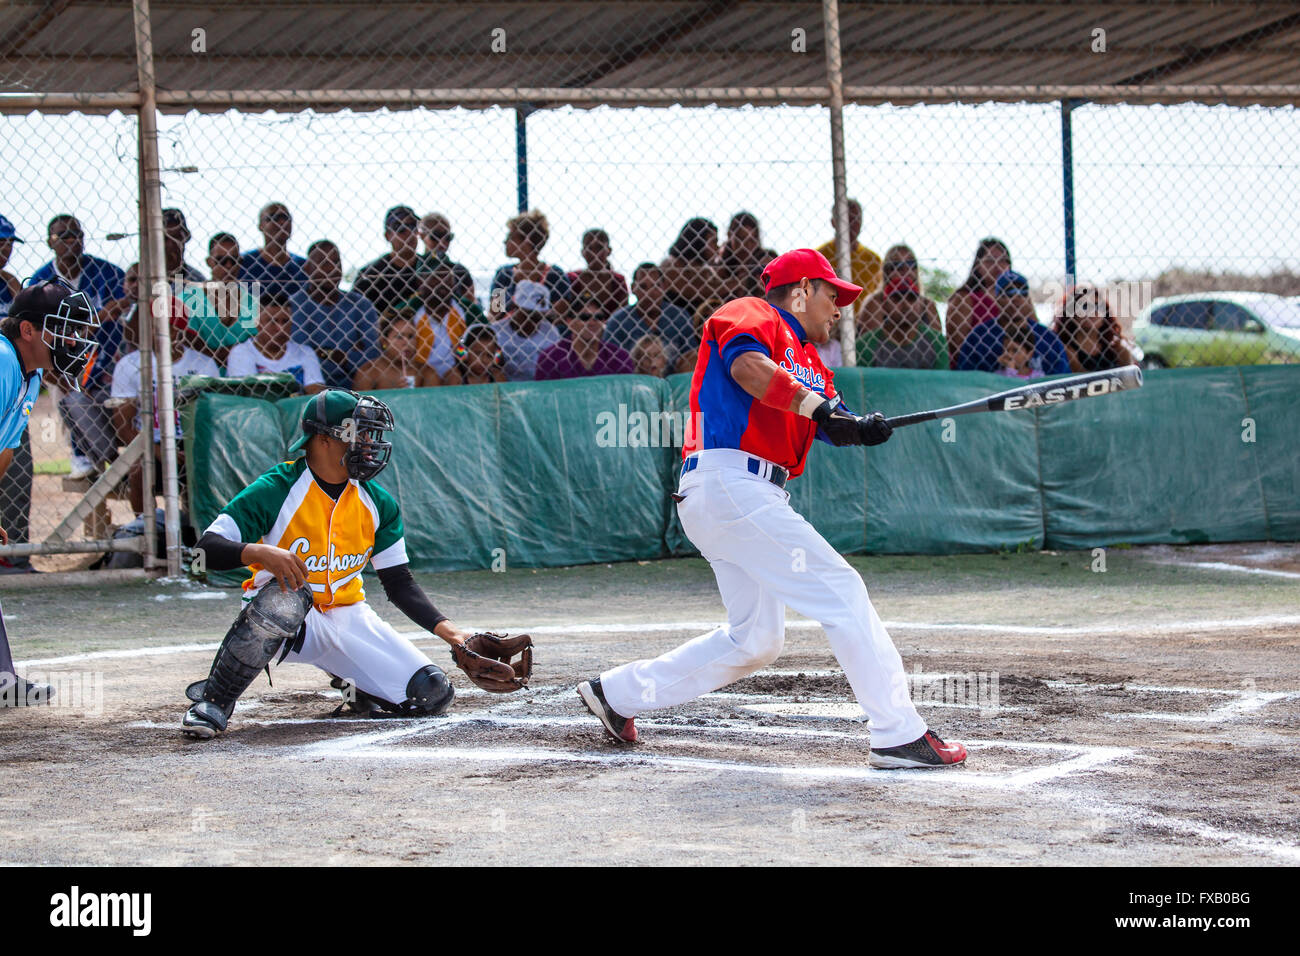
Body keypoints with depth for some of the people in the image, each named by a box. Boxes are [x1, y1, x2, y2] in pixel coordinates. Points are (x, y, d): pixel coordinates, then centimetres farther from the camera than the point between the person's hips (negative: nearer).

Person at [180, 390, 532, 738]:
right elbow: (207, 549, -22)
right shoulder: (276, 490, -15)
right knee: (283, 597, -43)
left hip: (347, 615, 5)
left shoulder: (377, 503, 1)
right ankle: (213, 700, -22)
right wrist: (259, 553, -42)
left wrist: (450, 632, -10)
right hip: (289, 618, -5)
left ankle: (353, 683, 21)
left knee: (433, 694, -11)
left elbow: (400, 585, 5)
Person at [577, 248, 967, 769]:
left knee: (756, 639, 14)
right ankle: (899, 735, -15)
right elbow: (746, 363, -22)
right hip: (728, 484, -11)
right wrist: (814, 403, -26)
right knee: (841, 592, -13)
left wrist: (860, 428, -10)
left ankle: (617, 692, 24)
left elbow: (832, 423, 12)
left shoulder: (808, 363, 26)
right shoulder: (753, 315, 0)